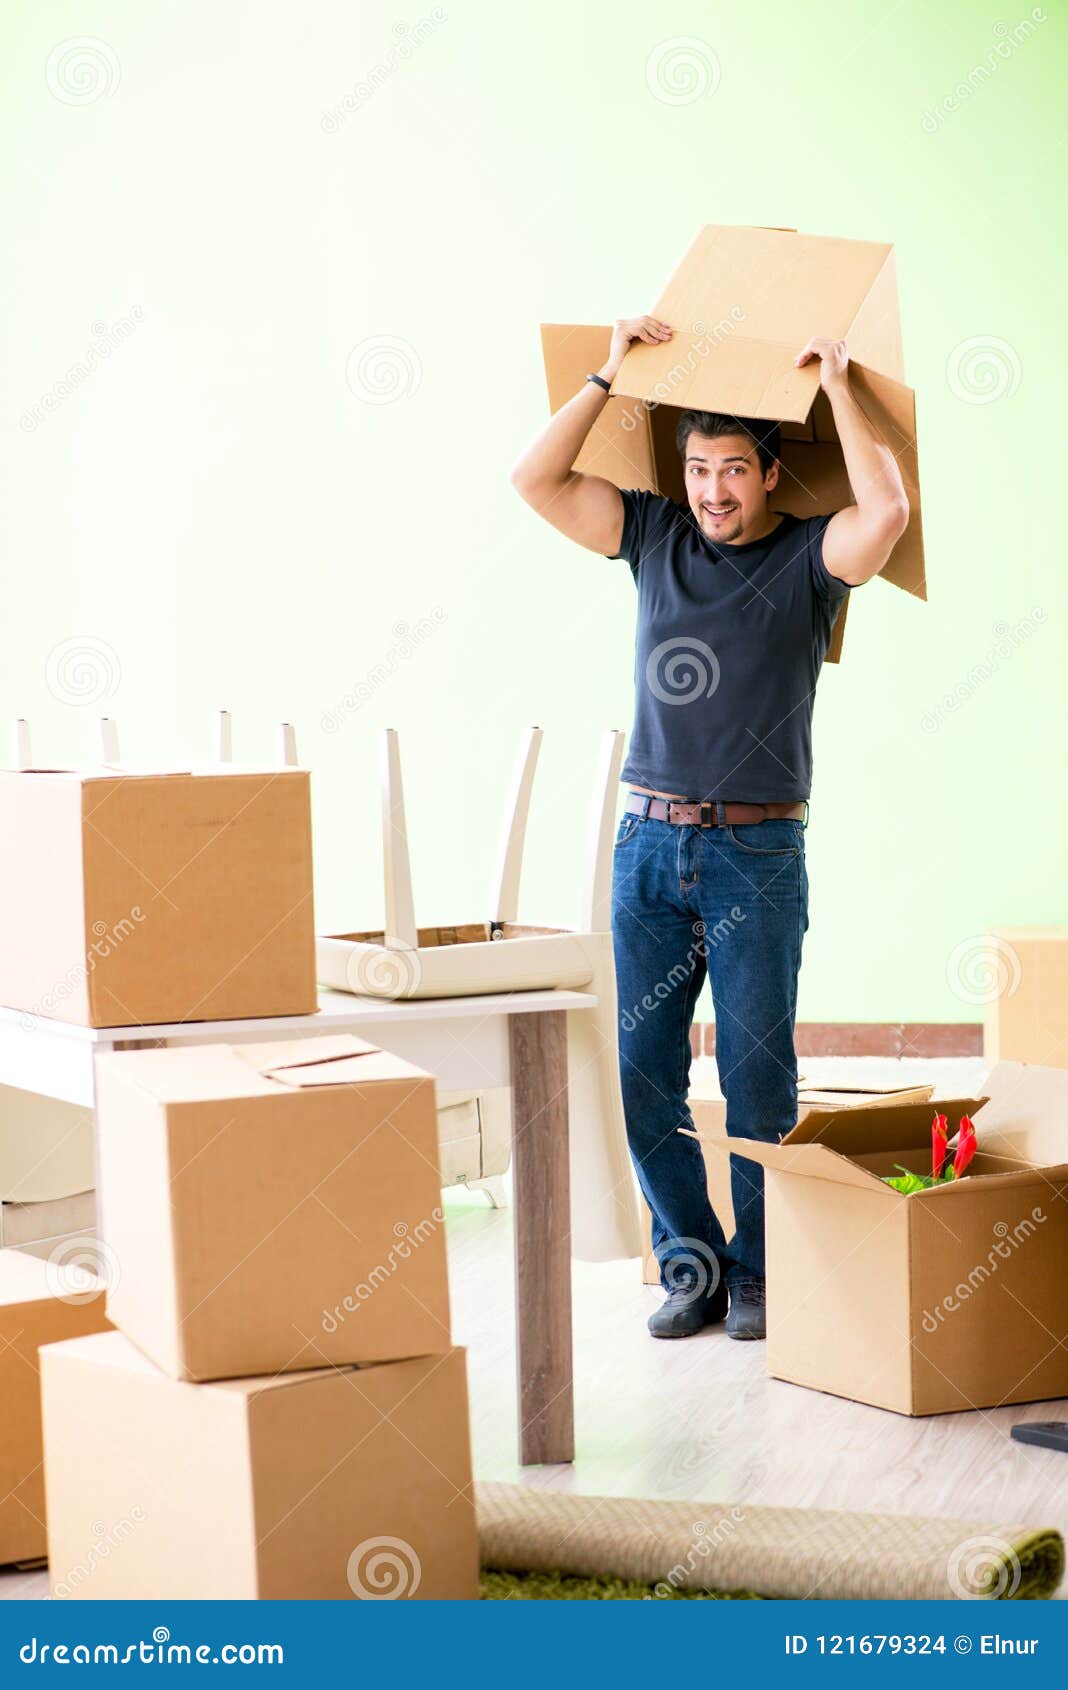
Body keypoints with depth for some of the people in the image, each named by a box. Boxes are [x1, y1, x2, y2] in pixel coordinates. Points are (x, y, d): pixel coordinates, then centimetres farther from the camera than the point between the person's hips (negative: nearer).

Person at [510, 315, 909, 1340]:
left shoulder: (810, 555, -1)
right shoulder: (655, 536, 10)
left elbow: (886, 510, -21)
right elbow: (534, 481, 5)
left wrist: (837, 388, -13)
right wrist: (609, 374, 0)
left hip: (756, 852, -3)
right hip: (648, 842, 4)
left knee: (756, 1077, -1)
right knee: (642, 1071, 3)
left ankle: (757, 1273, 12)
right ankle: (692, 1265, 15)